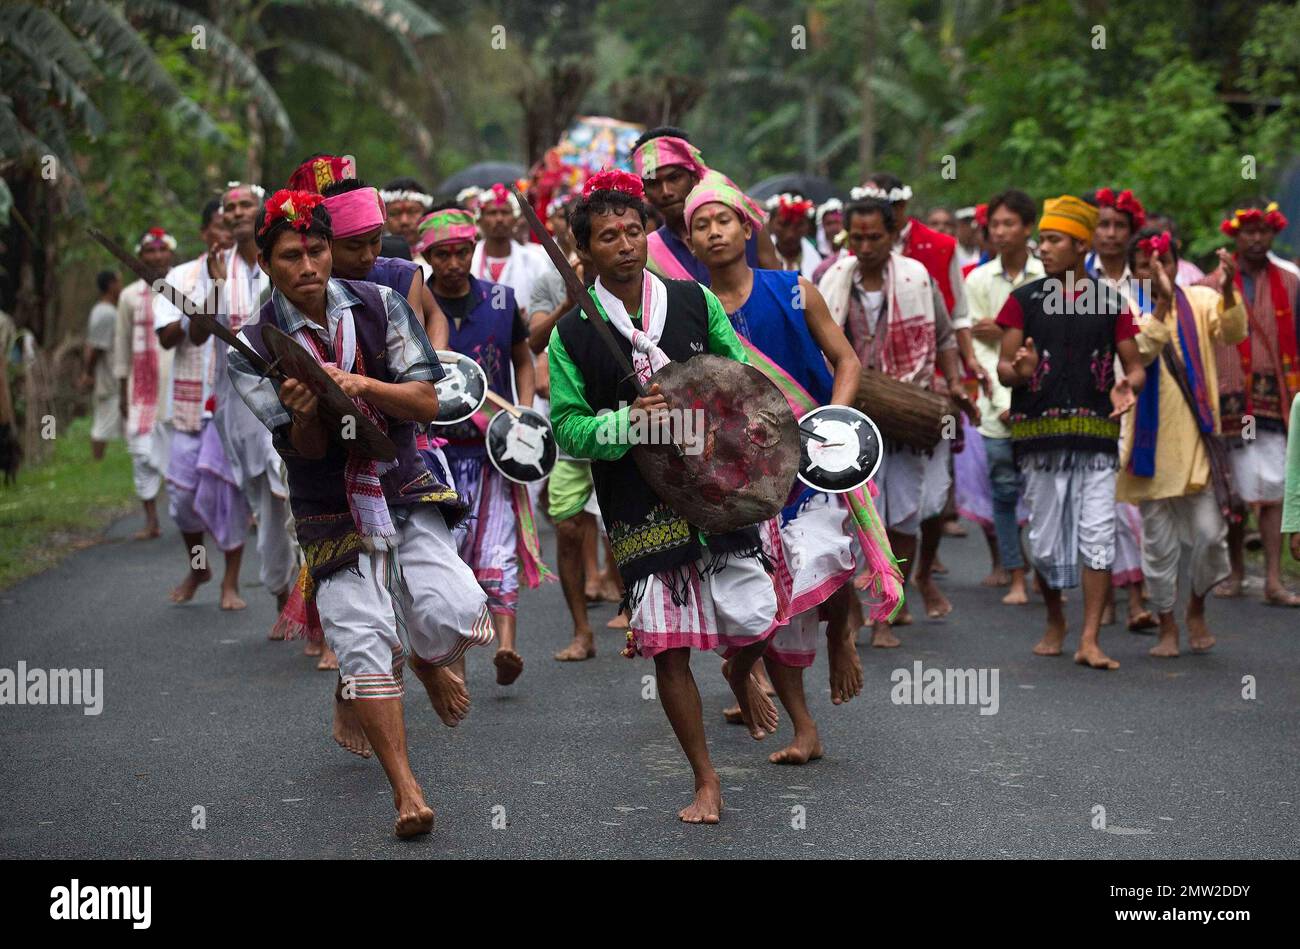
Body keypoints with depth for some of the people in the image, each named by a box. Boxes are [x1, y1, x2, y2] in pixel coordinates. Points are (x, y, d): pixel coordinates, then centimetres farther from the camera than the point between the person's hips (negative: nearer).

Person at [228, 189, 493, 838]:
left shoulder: (380, 306, -1)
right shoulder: (255, 347, -5)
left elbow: (427, 402, -6)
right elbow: (307, 448, -8)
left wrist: (361, 384, -24)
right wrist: (304, 411, -31)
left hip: (405, 492, 1)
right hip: (331, 513, -1)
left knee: (456, 620, -18)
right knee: (364, 648, -9)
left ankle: (425, 660, 20)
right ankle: (406, 793, 1)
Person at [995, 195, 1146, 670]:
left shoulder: (1110, 301, 7)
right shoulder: (1024, 300, 6)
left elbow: (1136, 367, 10)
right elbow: (1003, 367, 3)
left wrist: (1126, 386, -14)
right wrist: (1019, 371, -21)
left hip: (1095, 435, 0)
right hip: (1040, 435, 0)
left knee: (1098, 535, -9)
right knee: (1045, 541, 6)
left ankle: (1089, 640, -7)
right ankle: (1055, 622, 29)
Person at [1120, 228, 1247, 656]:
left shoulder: (1200, 302, 4)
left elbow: (1233, 334, -15)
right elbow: (1139, 353, -20)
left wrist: (1227, 290, -32)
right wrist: (1163, 302, -31)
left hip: (1197, 440, 1)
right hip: (1150, 443, -1)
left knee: (1209, 534, -2)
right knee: (1158, 541, 5)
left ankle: (1197, 608, 25)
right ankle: (1167, 627, 20)